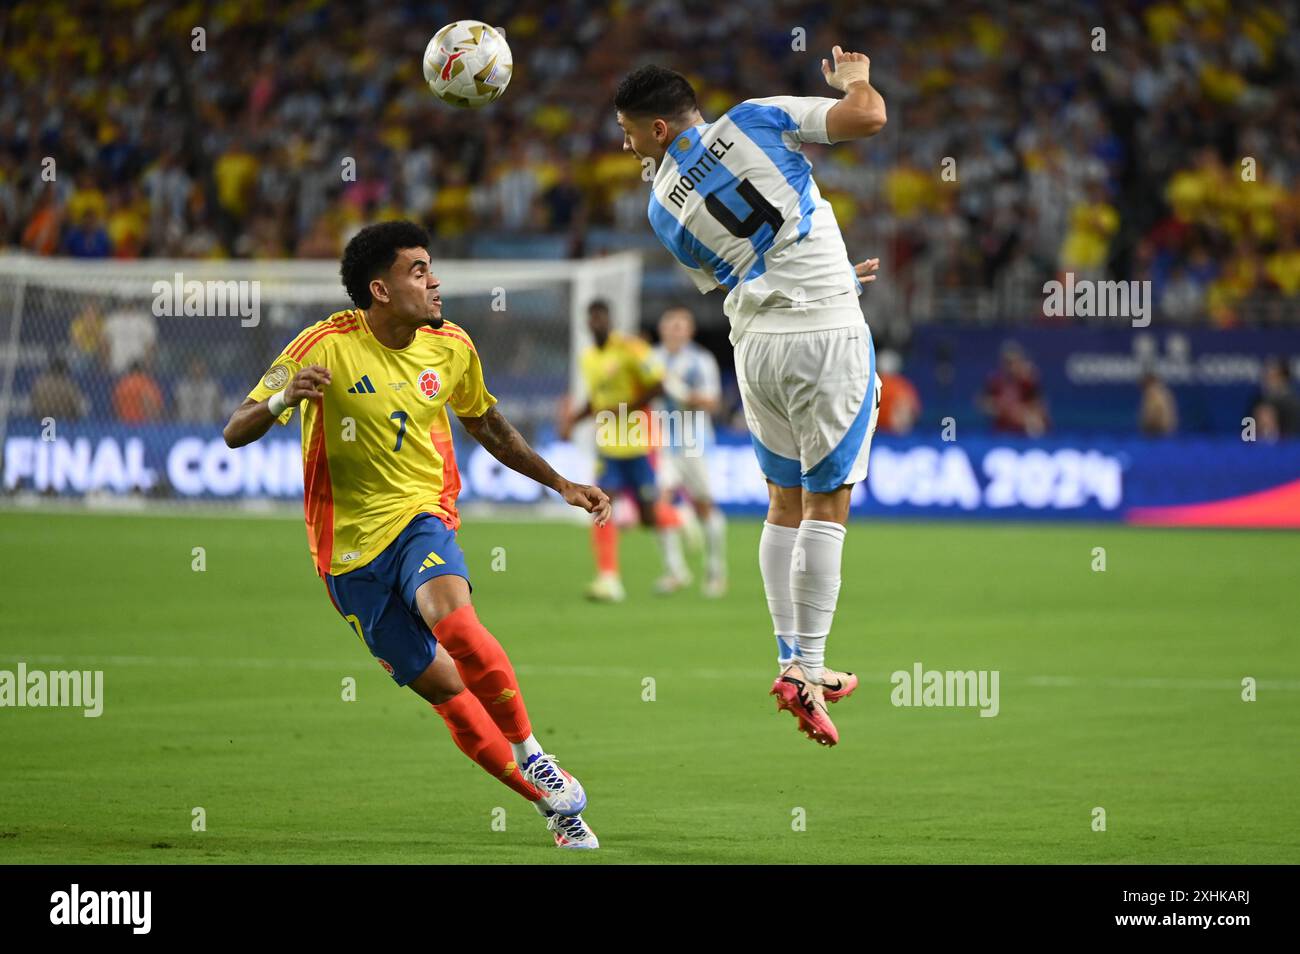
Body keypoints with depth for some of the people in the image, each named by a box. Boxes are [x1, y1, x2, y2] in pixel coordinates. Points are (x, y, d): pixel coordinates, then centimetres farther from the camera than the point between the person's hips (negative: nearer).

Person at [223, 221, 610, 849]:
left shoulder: (450, 346, 0)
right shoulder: (327, 347, -13)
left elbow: (485, 424, 21)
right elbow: (235, 434, -15)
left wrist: (560, 484, 23)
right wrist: (282, 398, -36)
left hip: (421, 517, 1)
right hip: (352, 547, -1)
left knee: (455, 621, -31)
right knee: (441, 687, -3)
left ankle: (530, 752, -12)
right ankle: (557, 806, 10)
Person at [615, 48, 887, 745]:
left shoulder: (664, 208, 5)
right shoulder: (759, 119, -3)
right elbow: (868, 117, -11)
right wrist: (855, 80, 12)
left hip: (756, 344, 3)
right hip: (829, 334, -3)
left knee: (785, 505, 18)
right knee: (826, 506, 2)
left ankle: (792, 661, 15)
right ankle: (807, 670, -3)